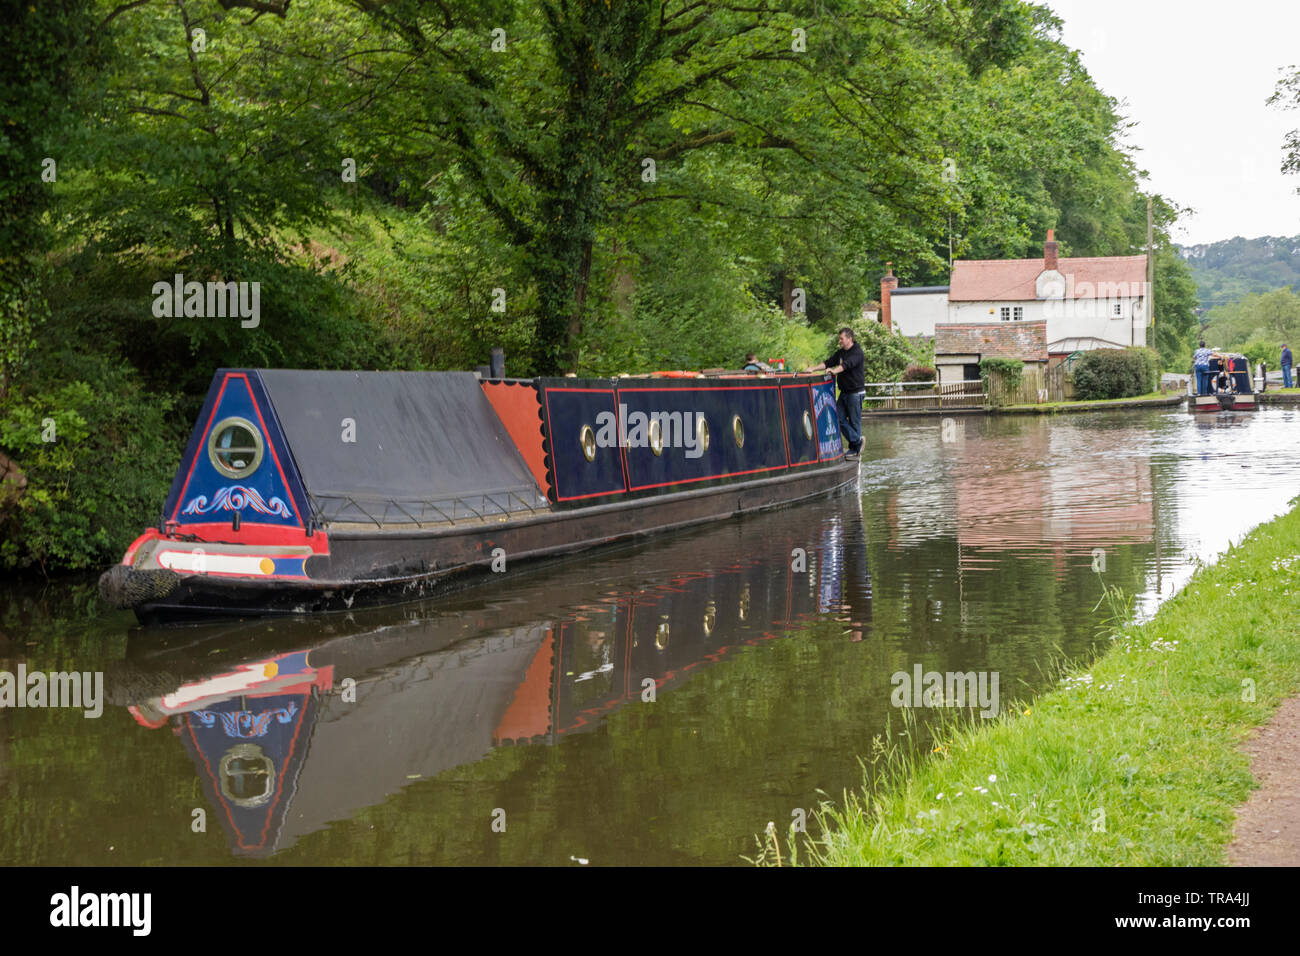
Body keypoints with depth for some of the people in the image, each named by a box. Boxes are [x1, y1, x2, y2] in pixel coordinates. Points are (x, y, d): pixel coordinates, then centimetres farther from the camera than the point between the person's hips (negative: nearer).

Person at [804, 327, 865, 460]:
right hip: (844, 392, 8)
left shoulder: (857, 353, -12)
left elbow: (847, 364, -29)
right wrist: (813, 368, -2)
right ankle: (857, 440, 12)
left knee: (854, 421, -4)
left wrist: (834, 370, -44)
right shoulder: (840, 352, 14)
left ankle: (855, 450, 4)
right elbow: (828, 362, 11)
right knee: (839, 418, 3)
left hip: (856, 392, -8)